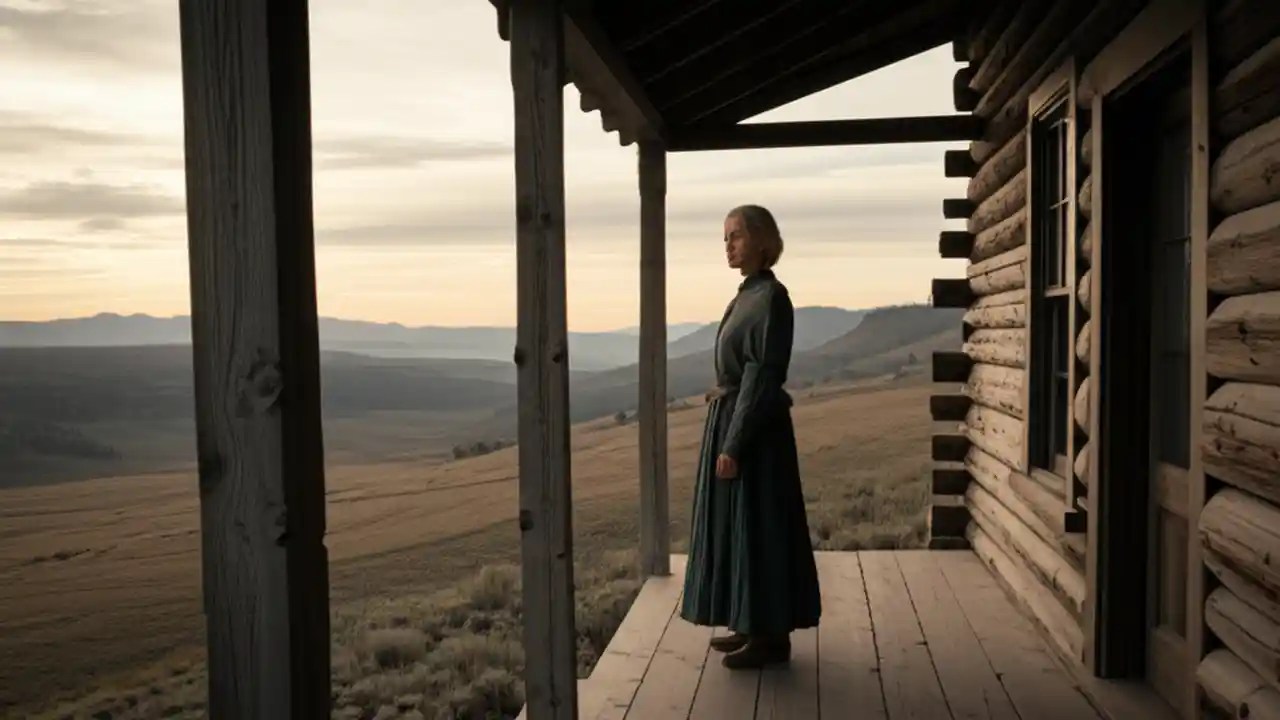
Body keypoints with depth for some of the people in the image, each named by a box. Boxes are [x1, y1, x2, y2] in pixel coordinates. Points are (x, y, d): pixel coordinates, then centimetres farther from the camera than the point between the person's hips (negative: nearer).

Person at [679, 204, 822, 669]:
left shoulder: (771, 298, -16)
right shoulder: (750, 294, 13)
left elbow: (762, 377, -21)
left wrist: (733, 444, -22)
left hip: (754, 428, -10)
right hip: (732, 419, 10)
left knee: (758, 527, -2)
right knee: (738, 525, 15)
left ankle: (773, 636, 10)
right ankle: (754, 625, 25)